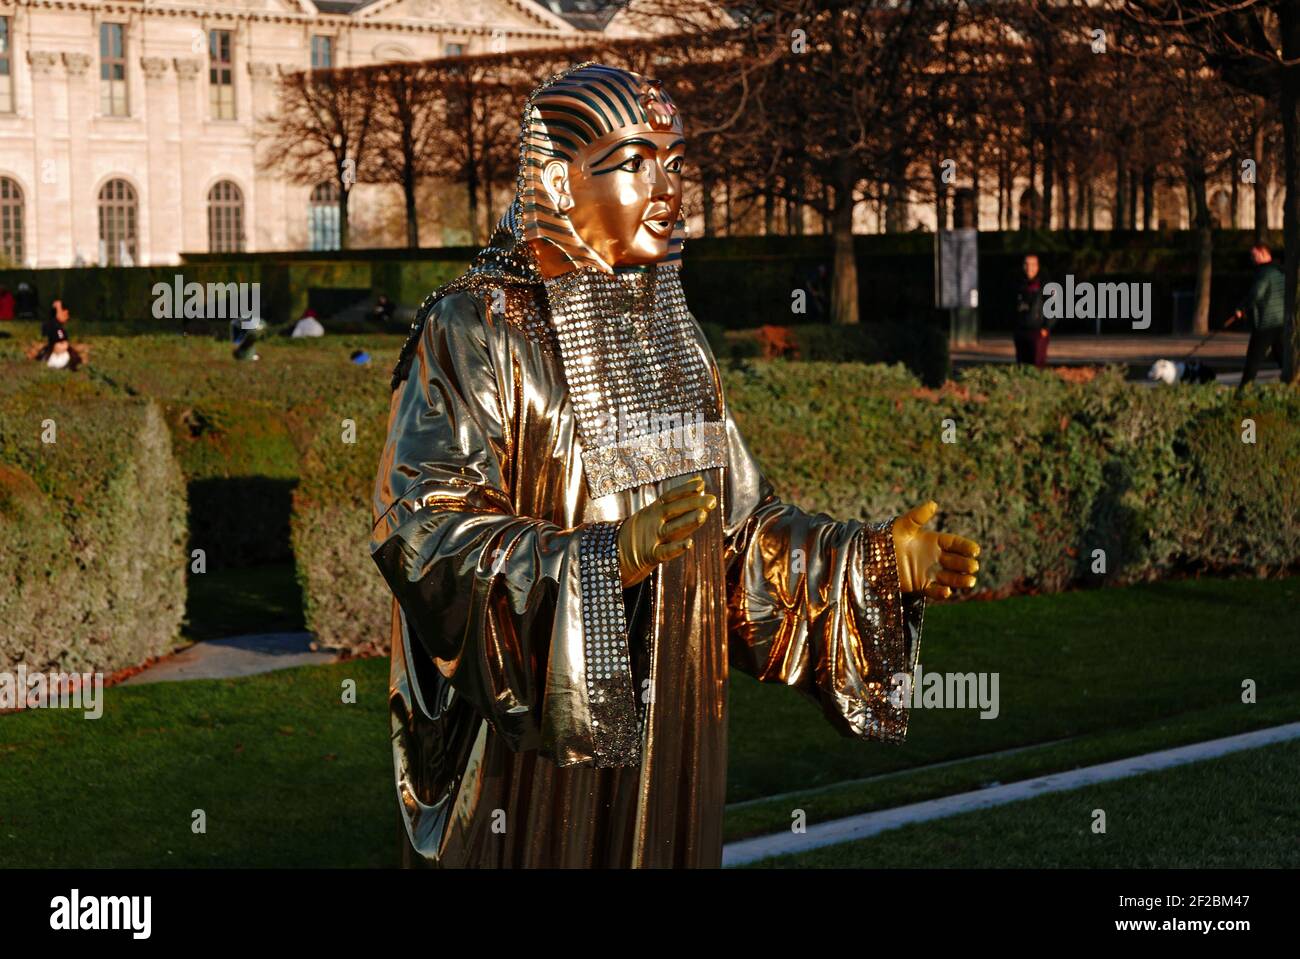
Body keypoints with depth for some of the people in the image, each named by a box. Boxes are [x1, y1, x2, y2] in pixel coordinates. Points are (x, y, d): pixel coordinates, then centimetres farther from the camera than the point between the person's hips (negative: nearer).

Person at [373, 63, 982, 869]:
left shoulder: (671, 334, 10)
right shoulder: (477, 333, -11)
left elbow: (741, 519, 13)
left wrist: (877, 558, 0)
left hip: (667, 723, 6)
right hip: (529, 725, -6)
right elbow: (422, 530, -20)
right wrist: (605, 559, -30)